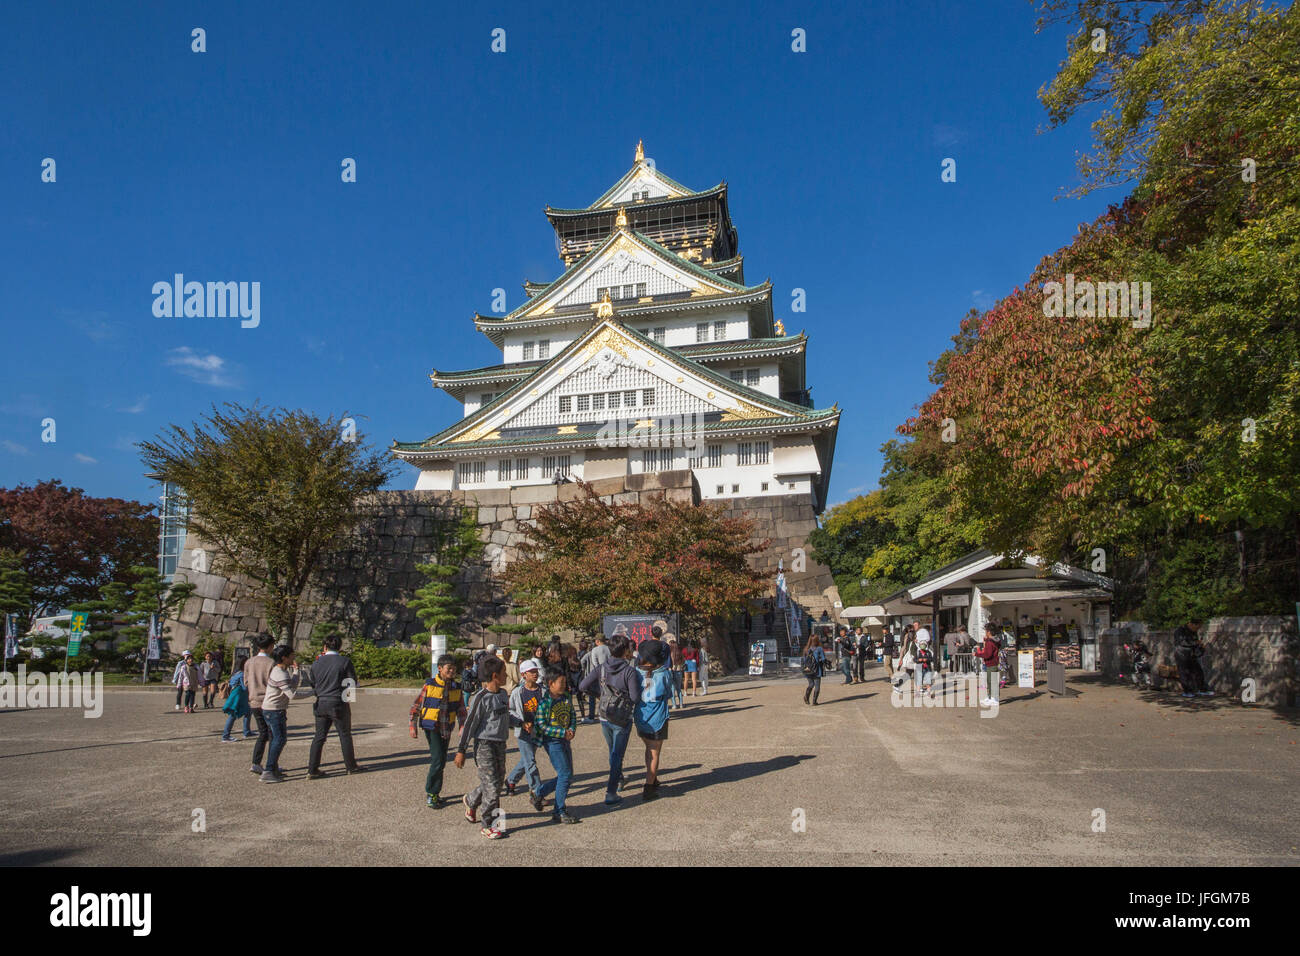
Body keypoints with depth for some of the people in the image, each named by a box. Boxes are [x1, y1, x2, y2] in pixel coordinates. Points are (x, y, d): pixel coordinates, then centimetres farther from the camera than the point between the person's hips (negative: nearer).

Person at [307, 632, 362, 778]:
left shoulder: (317, 663, 3)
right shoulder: (345, 661, -8)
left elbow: (313, 684, 11)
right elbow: (353, 683, -4)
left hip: (321, 704, 4)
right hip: (339, 704, -4)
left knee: (319, 736, 9)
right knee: (345, 735, 7)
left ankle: (312, 769, 7)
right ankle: (351, 766, 16)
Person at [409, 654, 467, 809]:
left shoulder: (457, 688, 5)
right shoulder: (429, 685, -7)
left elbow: (461, 709, 12)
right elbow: (416, 706, 0)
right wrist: (412, 726, -1)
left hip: (446, 729, 5)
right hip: (431, 726, -5)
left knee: (442, 761, 10)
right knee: (438, 759, -13)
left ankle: (433, 791, 25)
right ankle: (430, 793, 0)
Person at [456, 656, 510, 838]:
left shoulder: (503, 694, 7)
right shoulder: (481, 698, -17)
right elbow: (469, 724, -14)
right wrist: (461, 750, -12)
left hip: (500, 743, 8)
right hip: (484, 744, -8)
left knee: (498, 781, 16)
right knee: (491, 785, -5)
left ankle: (471, 801, 43)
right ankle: (486, 825, 10)